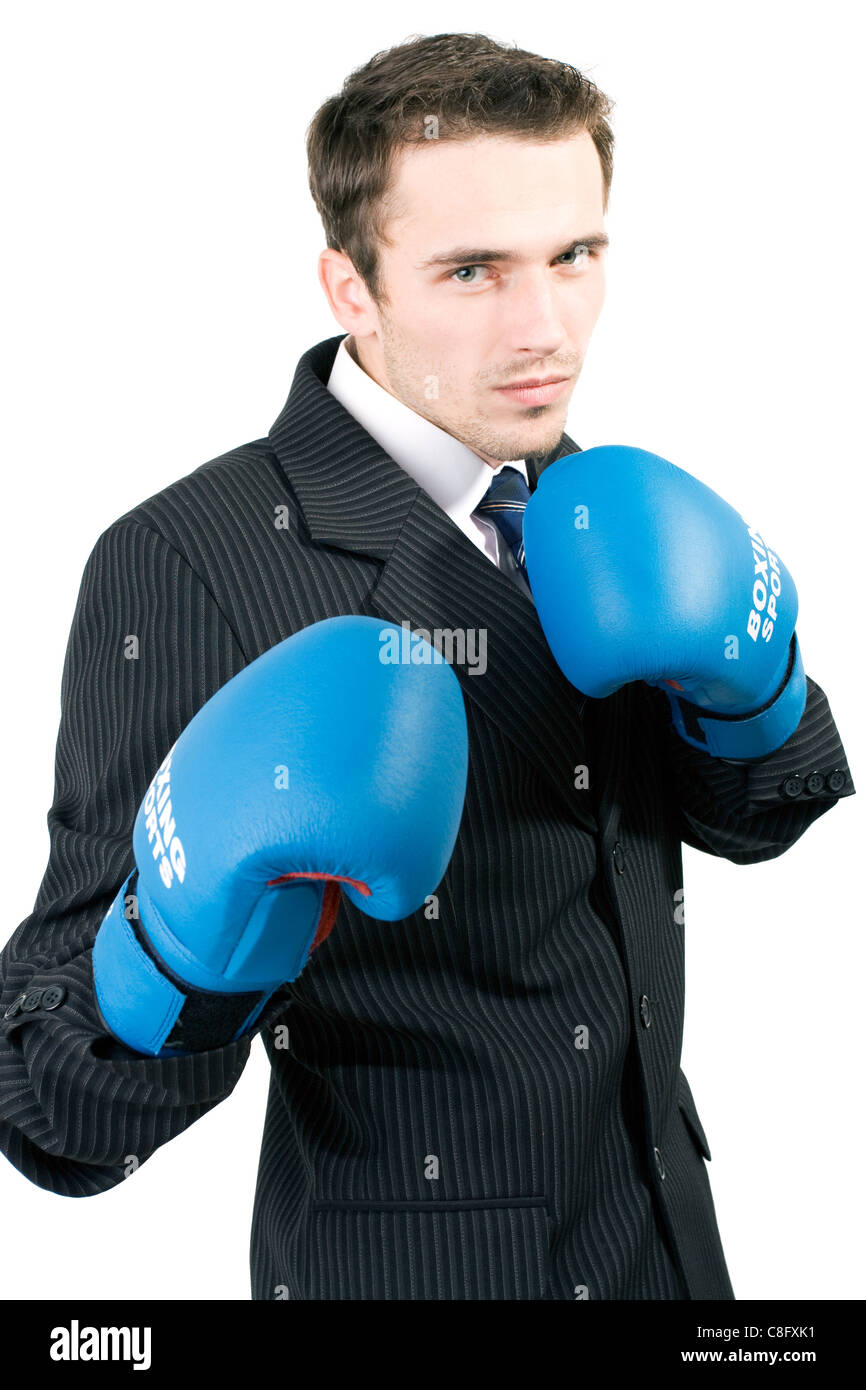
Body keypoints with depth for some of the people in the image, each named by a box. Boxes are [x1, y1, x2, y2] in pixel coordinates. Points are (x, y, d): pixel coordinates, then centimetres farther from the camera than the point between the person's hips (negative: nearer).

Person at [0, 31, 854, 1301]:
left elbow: (749, 823, 9)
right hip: (413, 1264, -6)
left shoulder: (595, 501, -1)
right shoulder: (183, 567, -22)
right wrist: (176, 971, -45)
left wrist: (751, 695, -13)